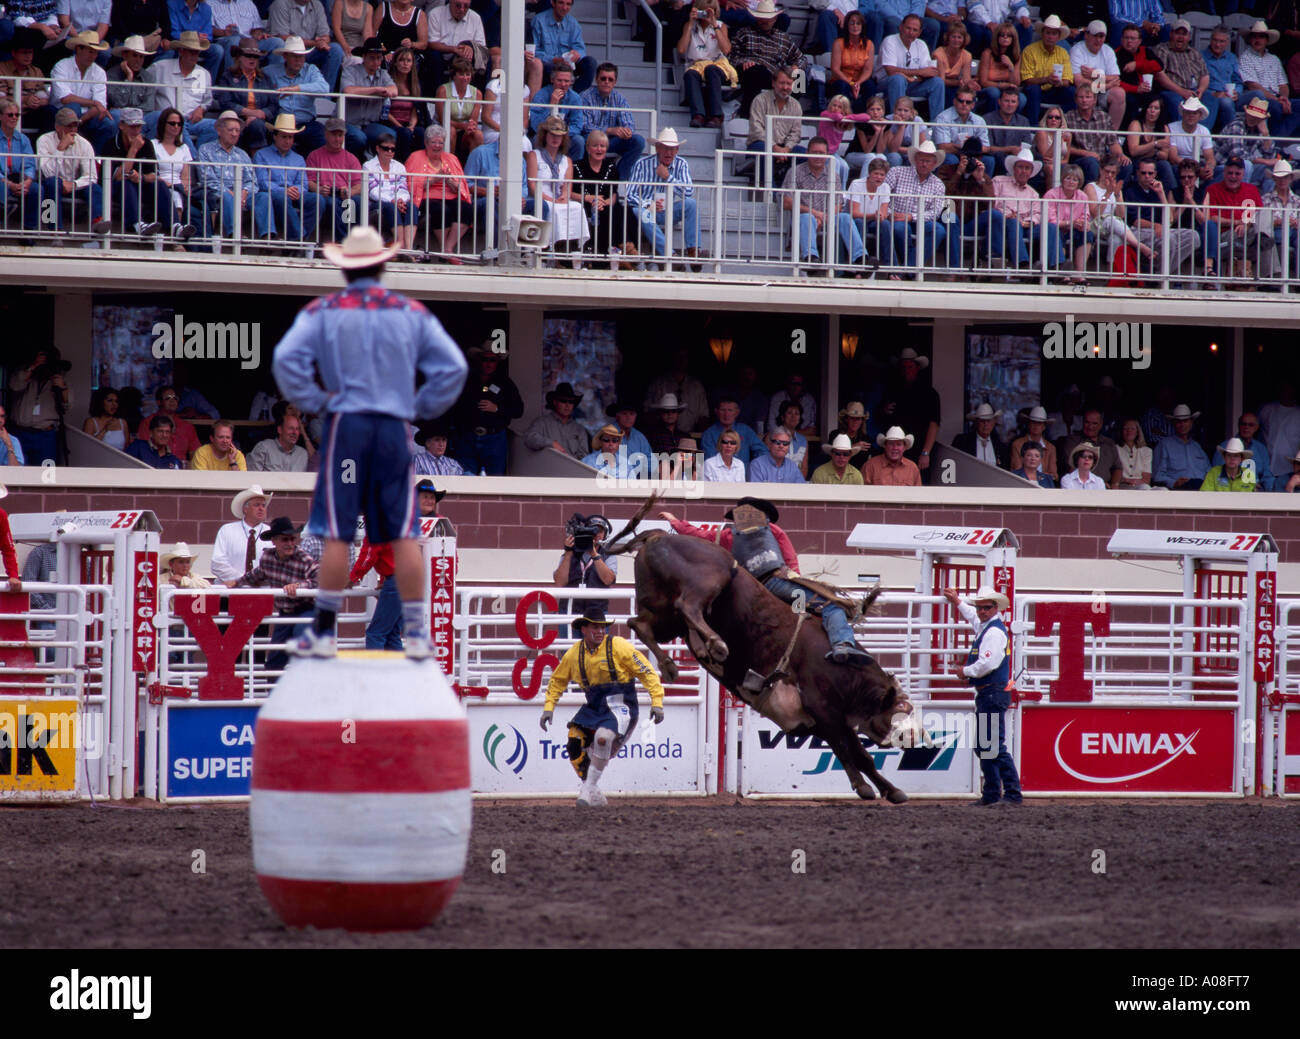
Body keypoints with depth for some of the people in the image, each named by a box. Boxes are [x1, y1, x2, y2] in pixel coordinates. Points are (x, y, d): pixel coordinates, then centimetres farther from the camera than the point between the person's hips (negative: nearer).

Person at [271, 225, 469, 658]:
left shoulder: (323, 311, 1)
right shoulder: (412, 313, 6)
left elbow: (287, 358, -10)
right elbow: (454, 366, 3)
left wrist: (313, 402, 1)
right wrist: (421, 407, 11)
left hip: (344, 426, -1)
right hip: (393, 427, 1)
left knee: (336, 534, 0)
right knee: (403, 534, 3)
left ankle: (323, 631, 2)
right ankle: (416, 633, 4)